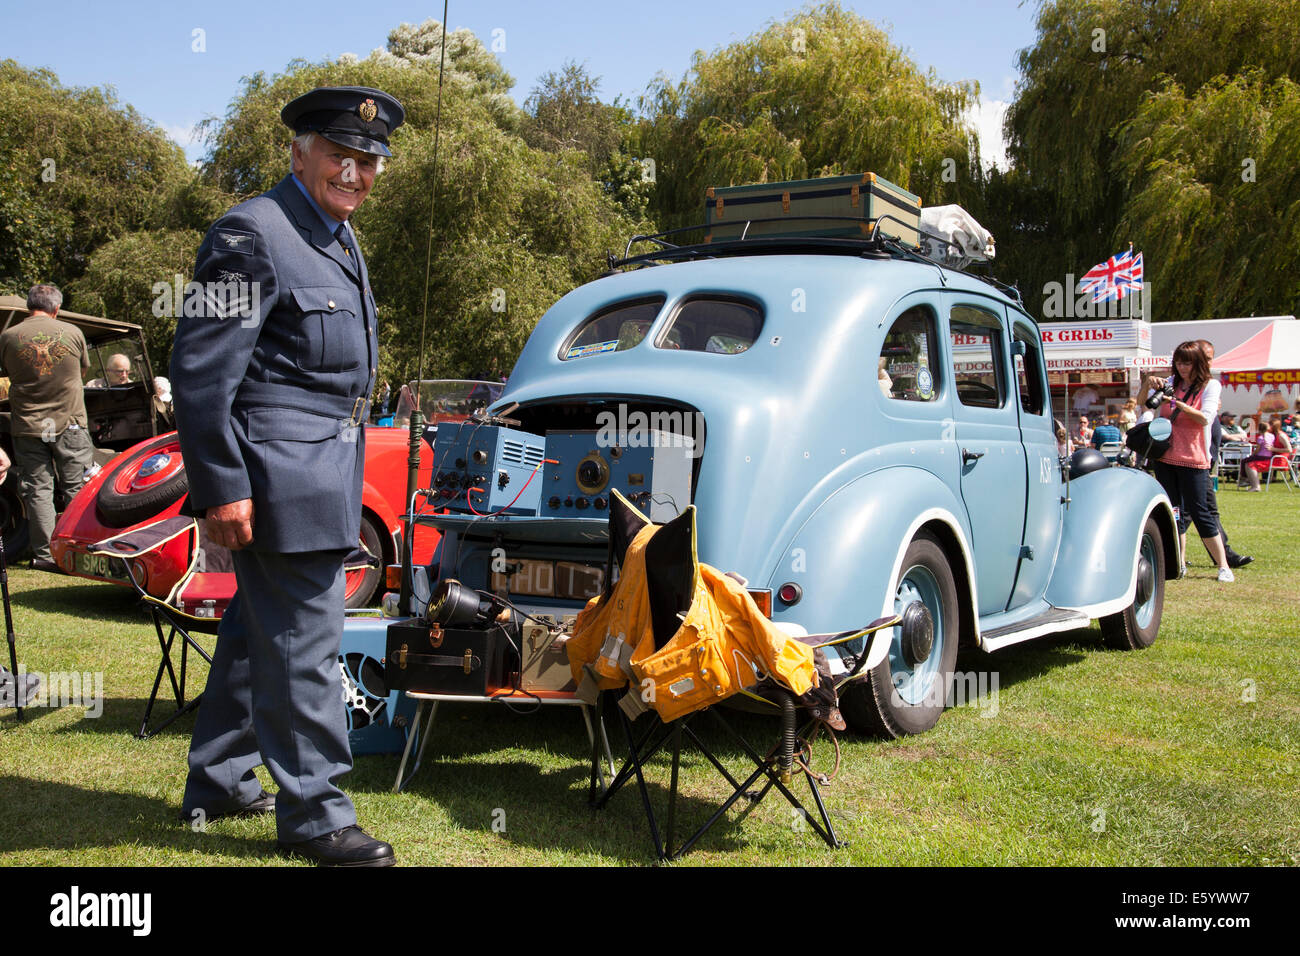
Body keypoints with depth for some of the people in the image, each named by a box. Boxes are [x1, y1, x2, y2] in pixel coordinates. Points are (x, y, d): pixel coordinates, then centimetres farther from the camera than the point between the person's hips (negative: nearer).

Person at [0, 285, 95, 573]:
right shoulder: (72, 333, -3)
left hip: (27, 426, 1)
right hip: (69, 423, 0)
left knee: (37, 490, 6)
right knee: (78, 489, 8)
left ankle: (44, 554, 6)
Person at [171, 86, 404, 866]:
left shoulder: (339, 237, 17)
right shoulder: (254, 234, -13)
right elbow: (201, 369, -18)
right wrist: (224, 487, -21)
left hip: (322, 476, 10)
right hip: (283, 482, -10)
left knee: (256, 634, 18)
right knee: (303, 647, -3)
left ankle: (218, 786, 32)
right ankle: (314, 816, 8)